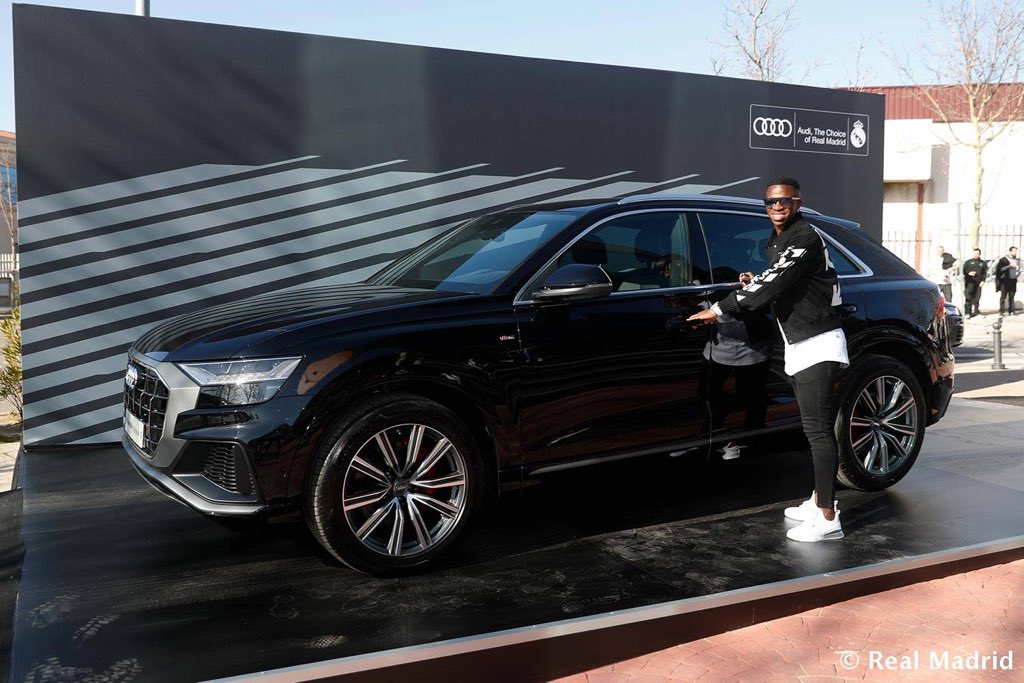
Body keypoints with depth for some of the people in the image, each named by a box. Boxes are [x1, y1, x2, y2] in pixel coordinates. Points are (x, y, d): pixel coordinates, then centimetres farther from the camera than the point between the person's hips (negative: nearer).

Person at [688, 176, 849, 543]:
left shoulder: (804, 238, -14)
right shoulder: (777, 241, 17)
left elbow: (774, 282, -23)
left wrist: (720, 308, -20)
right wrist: (755, 285, 5)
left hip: (817, 344, -10)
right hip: (801, 346, 10)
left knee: (818, 429, -11)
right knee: (815, 427, 15)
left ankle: (827, 519, -9)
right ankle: (820, 501, 26)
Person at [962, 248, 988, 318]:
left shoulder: (983, 263, 13)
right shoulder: (968, 262, 8)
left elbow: (984, 273, 9)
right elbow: (963, 270, 6)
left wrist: (983, 281, -4)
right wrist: (968, 273, -13)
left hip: (978, 283, 3)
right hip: (969, 282, -2)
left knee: (976, 298, 4)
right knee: (968, 297, -11)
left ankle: (975, 311, 13)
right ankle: (968, 312, -10)